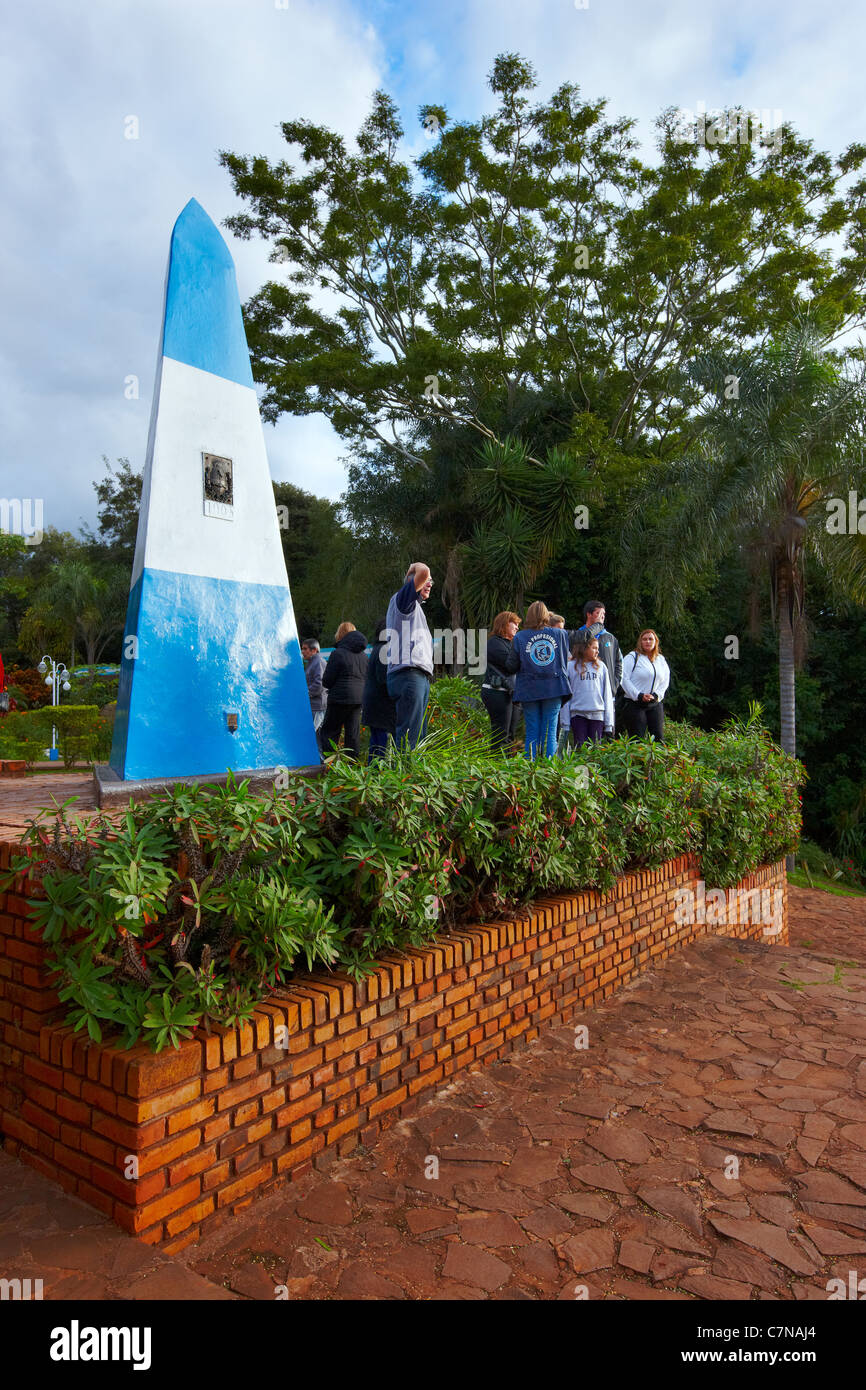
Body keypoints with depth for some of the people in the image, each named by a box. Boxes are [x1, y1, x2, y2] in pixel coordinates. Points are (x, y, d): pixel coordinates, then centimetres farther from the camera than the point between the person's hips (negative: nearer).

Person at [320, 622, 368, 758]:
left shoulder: (337, 653, -10)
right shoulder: (363, 655, 10)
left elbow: (326, 681, -7)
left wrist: (332, 687, 12)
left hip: (340, 699, -6)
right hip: (359, 698, 6)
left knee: (330, 732, 2)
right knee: (353, 733, 9)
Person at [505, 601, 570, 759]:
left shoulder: (519, 638, -2)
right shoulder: (559, 634, 3)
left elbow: (512, 666, 1)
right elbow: (566, 661, 13)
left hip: (529, 690, -1)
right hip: (554, 688, 1)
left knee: (532, 733, 5)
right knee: (550, 733, 4)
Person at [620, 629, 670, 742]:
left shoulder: (661, 660, 16)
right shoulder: (632, 657, 1)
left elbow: (665, 681, 14)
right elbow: (625, 679, -7)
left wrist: (656, 695, -5)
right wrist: (639, 695, -16)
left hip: (655, 704, 4)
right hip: (635, 703, -4)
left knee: (659, 738, 1)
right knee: (637, 740, -6)